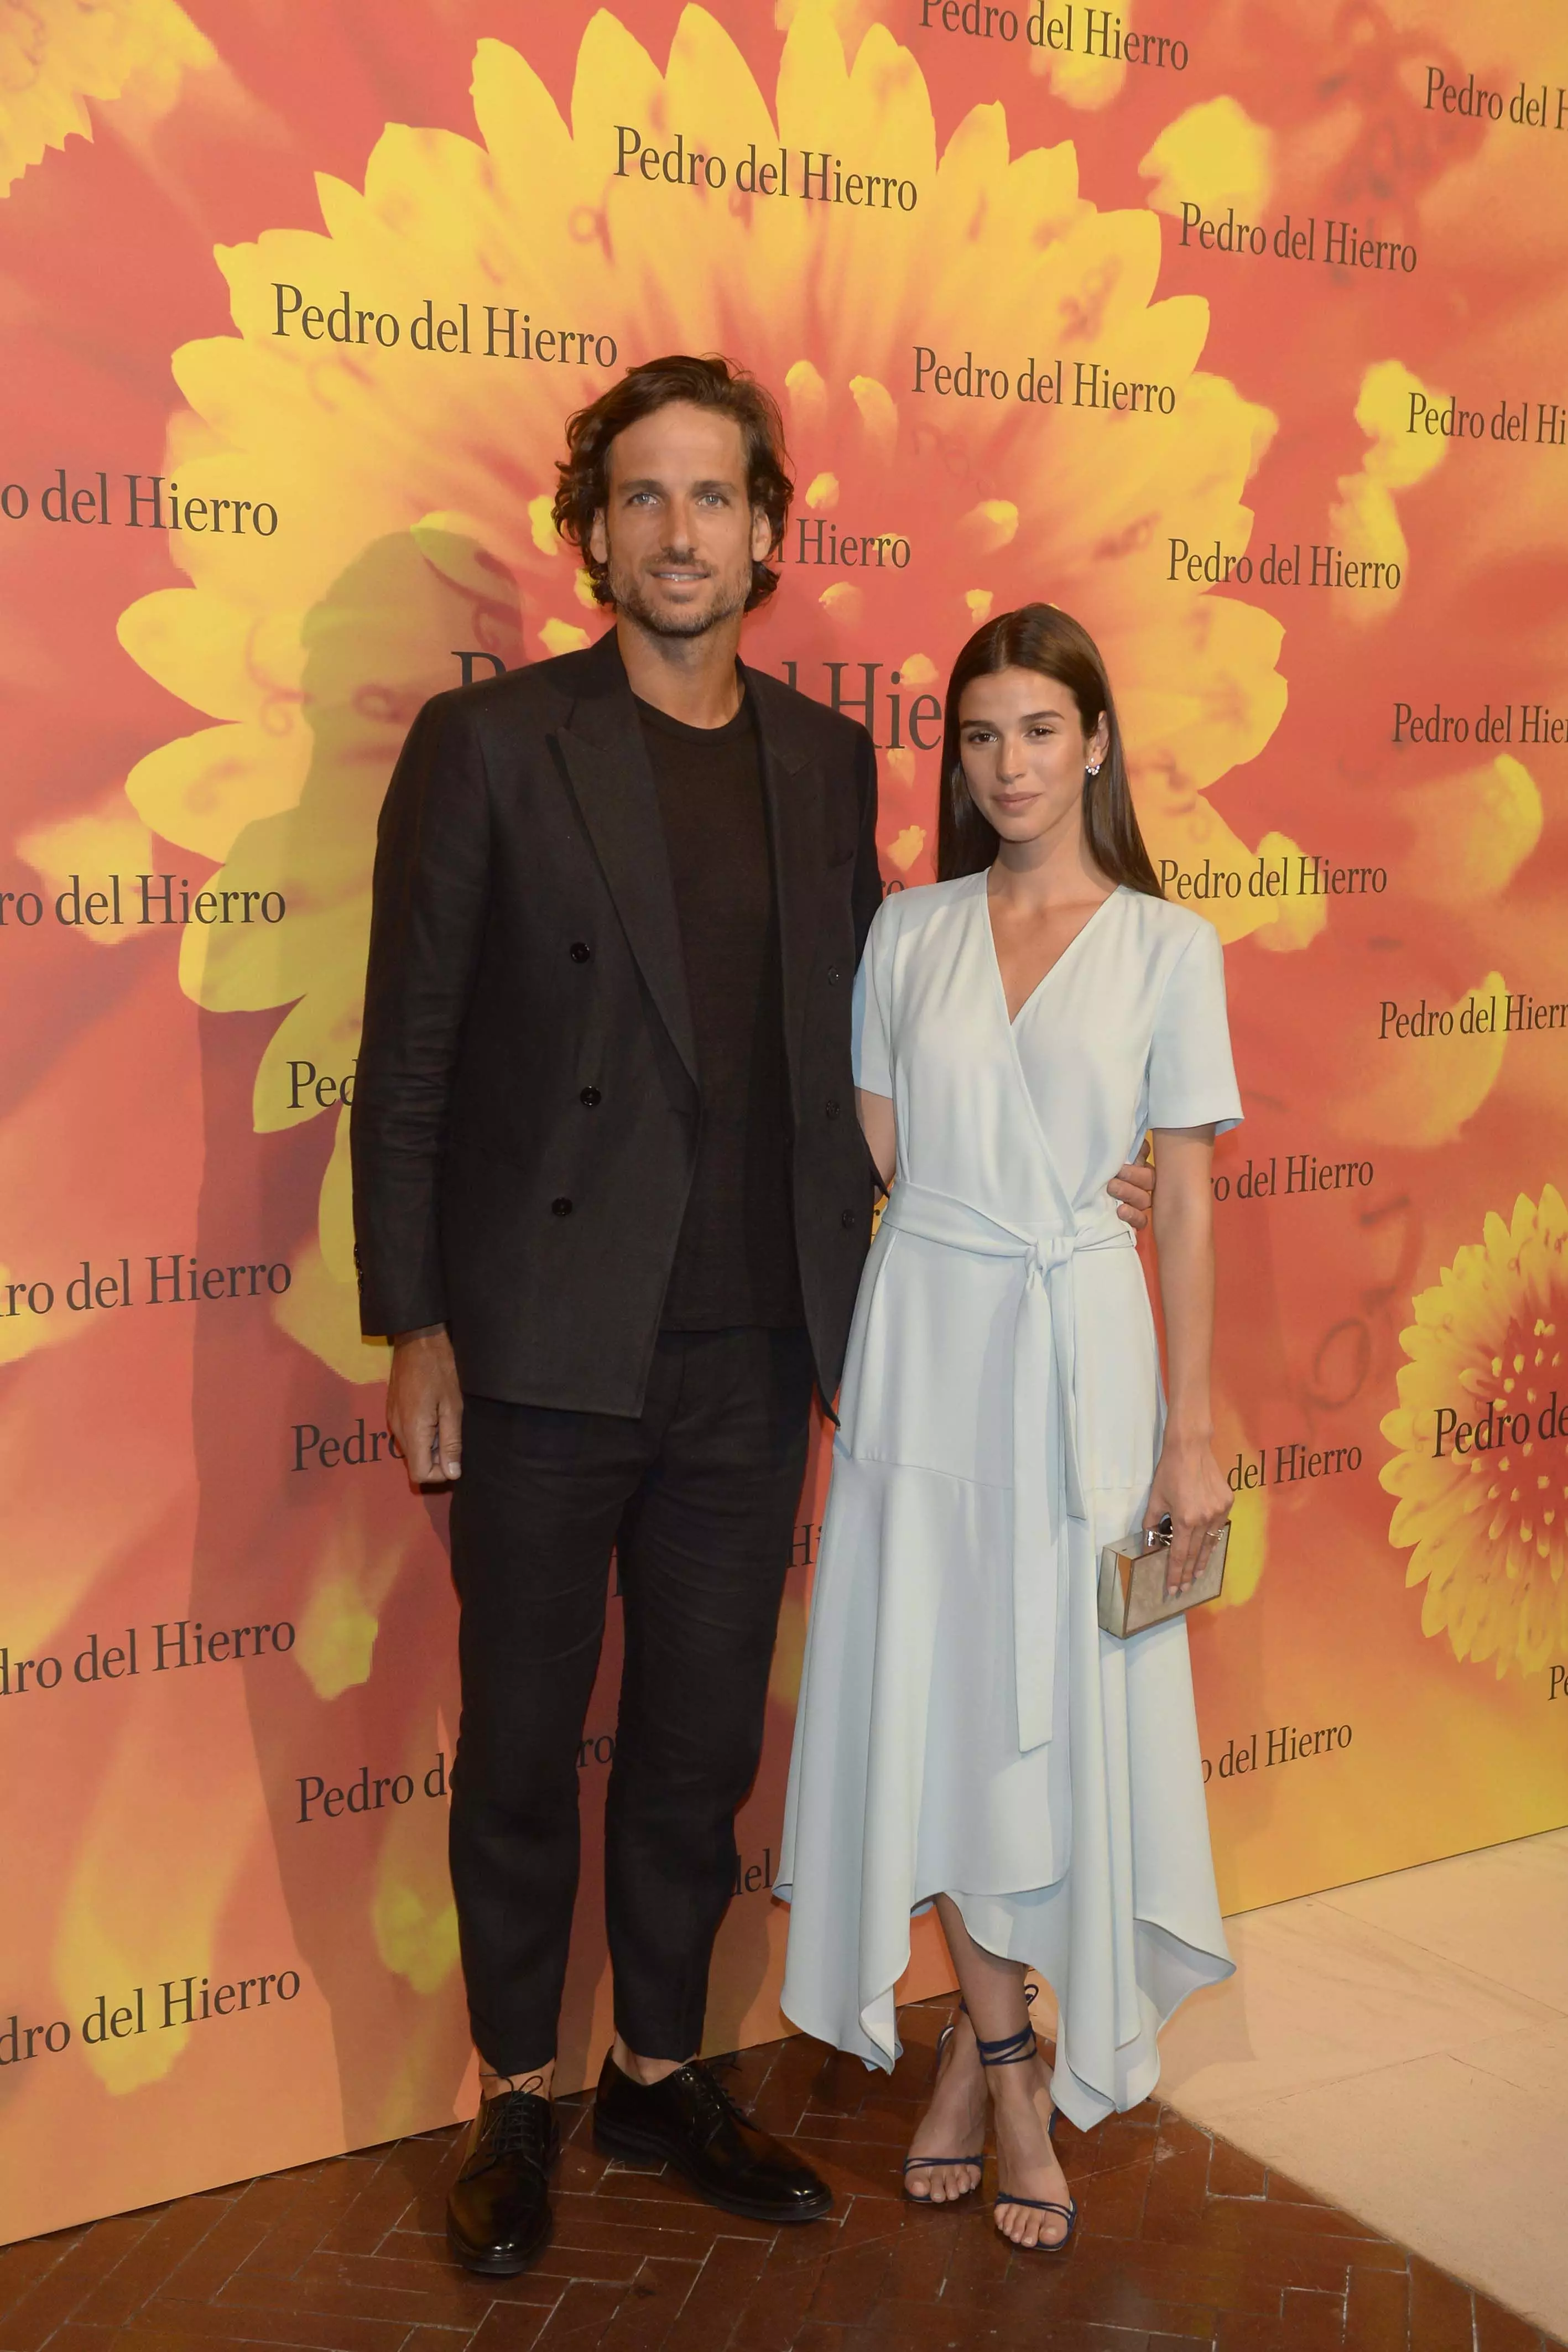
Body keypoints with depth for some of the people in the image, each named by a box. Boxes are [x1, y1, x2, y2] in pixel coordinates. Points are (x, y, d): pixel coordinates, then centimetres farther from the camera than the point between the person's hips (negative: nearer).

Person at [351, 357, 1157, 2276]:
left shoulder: (829, 762, 8)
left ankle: (661, 2070, 35)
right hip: (545, 1350, -3)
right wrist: (412, 1325, -8)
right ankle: (516, 2097, 30)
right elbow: (407, 1059, -5)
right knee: (521, 1743, 11)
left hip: (748, 1358, 4)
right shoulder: (489, 745, -5)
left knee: (703, 1739, 15)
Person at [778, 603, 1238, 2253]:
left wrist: (1192, 1430, -3)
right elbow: (873, 1167, 6)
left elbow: (1185, 1200, -1)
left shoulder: (1167, 946, -1)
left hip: (1079, 1349, -2)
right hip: (923, 1342, 2)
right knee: (932, 1700, 6)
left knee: (1063, 1707, 4)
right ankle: (1003, 2058, 25)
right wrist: (844, 1361, 0)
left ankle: (984, 2042, 25)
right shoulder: (910, 932, 4)